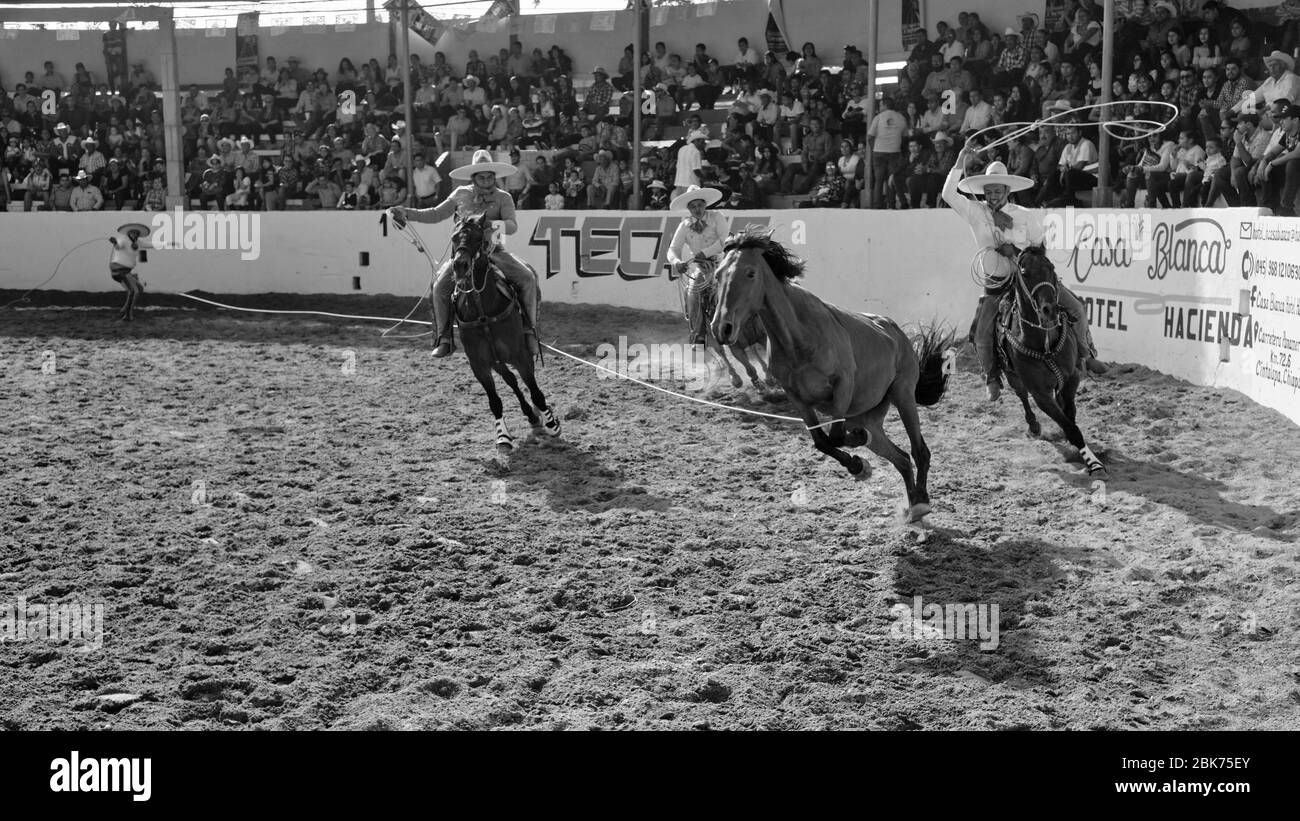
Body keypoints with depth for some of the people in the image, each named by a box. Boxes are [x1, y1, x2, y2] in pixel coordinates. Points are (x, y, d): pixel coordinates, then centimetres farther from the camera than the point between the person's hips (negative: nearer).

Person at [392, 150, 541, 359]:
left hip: (495, 251, -1)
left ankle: (529, 331, -12)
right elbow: (436, 214, 17)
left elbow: (512, 226, -13)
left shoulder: (503, 198, 2)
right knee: (440, 286, -21)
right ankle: (444, 338, -8)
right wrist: (407, 213, 7)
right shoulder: (461, 195, 9)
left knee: (527, 278, -22)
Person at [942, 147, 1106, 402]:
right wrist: (960, 164, -23)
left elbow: (1041, 247, 3)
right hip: (996, 284, -1)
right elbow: (949, 194, -17)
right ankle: (992, 378, 11)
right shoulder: (975, 213, -7)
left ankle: (1085, 354, 17)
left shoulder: (1026, 217, -6)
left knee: (1075, 309, -6)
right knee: (982, 336, -14)